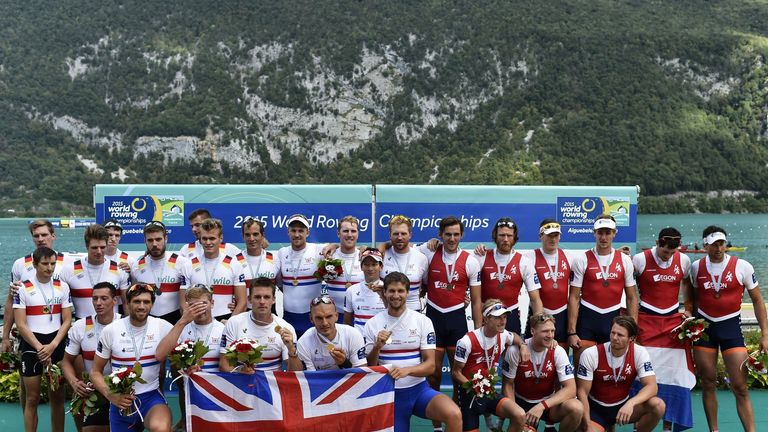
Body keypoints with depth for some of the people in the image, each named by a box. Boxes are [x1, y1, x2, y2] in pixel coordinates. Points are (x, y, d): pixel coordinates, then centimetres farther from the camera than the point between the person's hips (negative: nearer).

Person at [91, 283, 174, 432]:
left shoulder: (163, 327, -5)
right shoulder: (110, 331, -2)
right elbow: (96, 372, 5)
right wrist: (110, 395, -12)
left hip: (151, 396, -2)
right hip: (121, 399, 3)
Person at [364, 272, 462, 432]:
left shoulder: (423, 321, -2)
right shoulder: (372, 324, 0)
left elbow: (430, 365, -6)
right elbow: (368, 368, 1)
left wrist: (406, 370, -24)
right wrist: (377, 347, -17)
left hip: (418, 389, -1)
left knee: (454, 415, -27)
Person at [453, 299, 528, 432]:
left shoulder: (503, 335, -1)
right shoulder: (468, 341, -18)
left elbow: (515, 337, 25)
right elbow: (456, 372, -10)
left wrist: (523, 345, 3)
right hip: (471, 395, -4)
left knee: (519, 416, -23)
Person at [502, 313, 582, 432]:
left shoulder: (558, 352, -13)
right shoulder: (515, 350, -16)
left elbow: (570, 389, -18)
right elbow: (508, 384, -5)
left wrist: (542, 406, -30)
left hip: (548, 402, 1)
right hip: (521, 403, 0)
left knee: (576, 408, -27)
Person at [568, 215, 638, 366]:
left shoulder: (625, 260, 3)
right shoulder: (582, 260, -3)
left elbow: (632, 298, 7)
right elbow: (574, 297, -3)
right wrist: (572, 332, -8)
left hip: (614, 319, 2)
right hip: (587, 319, -2)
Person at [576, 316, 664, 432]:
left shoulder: (639, 353, -13)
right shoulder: (590, 354, -18)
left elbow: (651, 386, -20)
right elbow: (582, 392, -13)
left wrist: (630, 403, -39)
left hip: (623, 406, 1)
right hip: (596, 408, -1)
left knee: (658, 406, -24)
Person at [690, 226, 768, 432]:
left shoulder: (742, 266, -7)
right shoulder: (696, 267, 0)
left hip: (731, 326, -2)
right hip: (704, 326, 2)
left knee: (740, 387, -5)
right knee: (708, 384, 8)